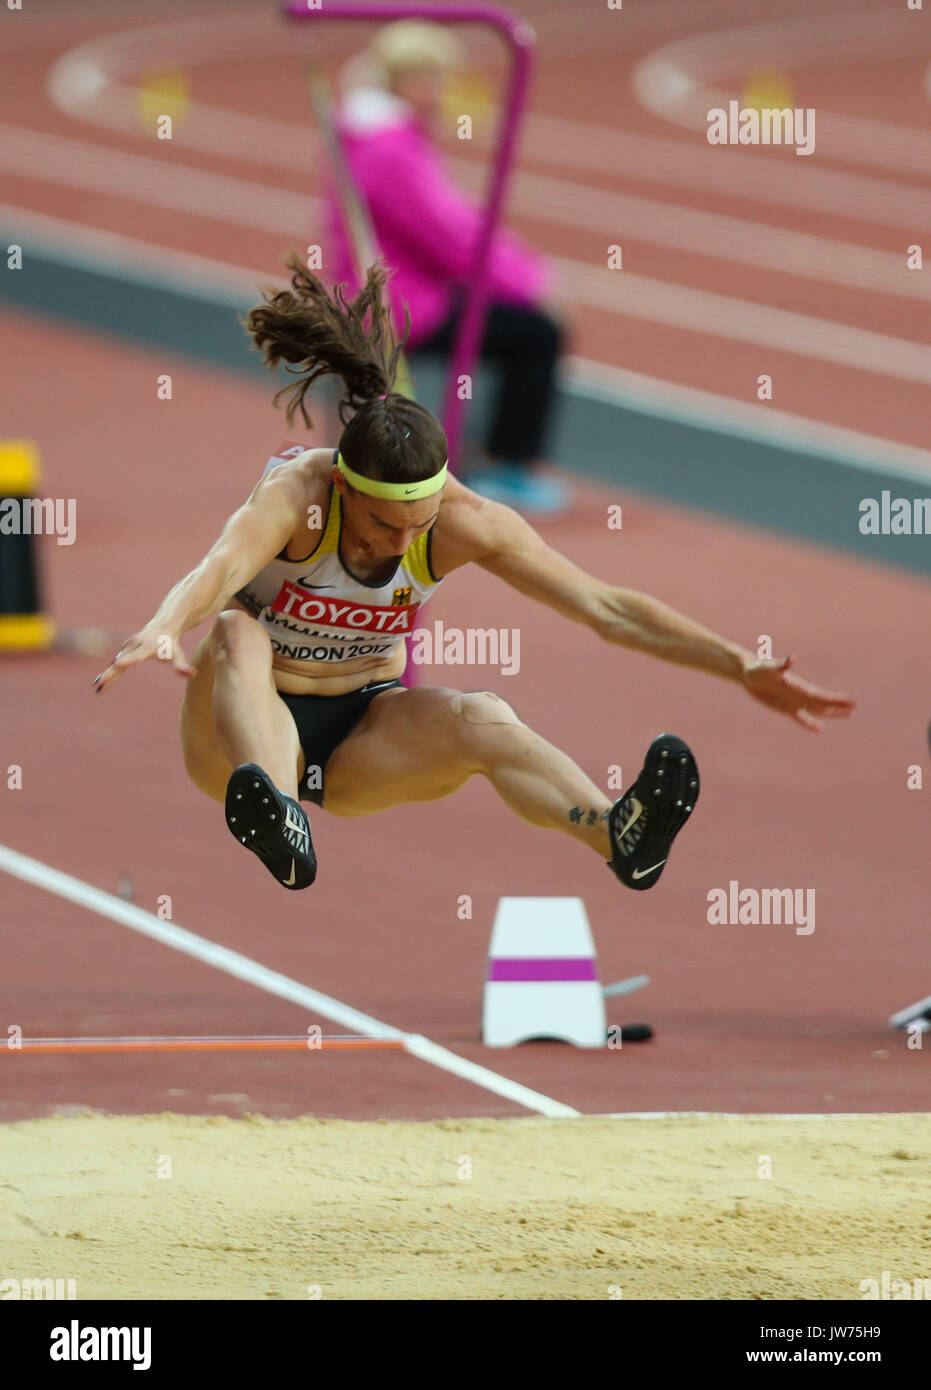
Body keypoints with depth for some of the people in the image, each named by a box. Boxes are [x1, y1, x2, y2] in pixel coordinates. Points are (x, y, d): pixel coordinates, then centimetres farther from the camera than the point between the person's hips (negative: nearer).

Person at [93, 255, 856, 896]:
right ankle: (282, 831, -64)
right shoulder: (295, 497, -26)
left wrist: (742, 666, -20)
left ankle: (621, 837, -58)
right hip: (251, 729, -2)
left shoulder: (465, 522, -15)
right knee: (238, 632, -36)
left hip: (363, 733, 2)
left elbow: (606, 607, -14)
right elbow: (221, 566, -48)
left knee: (482, 718, -29)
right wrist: (166, 629, -70)